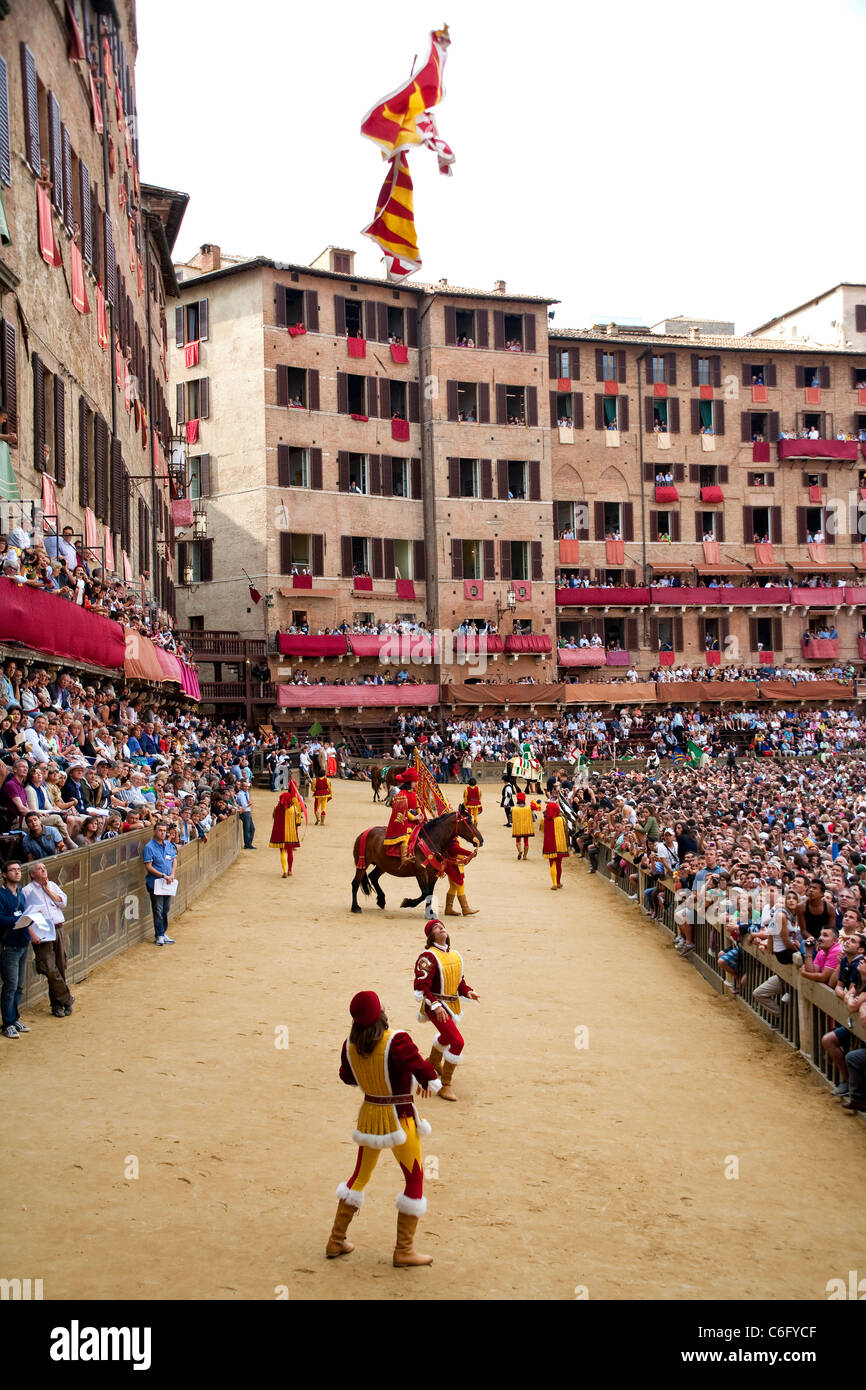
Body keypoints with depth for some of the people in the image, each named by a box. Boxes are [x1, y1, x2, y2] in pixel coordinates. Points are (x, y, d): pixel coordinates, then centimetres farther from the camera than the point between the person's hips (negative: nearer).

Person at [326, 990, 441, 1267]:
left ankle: (336, 1241, 28)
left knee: (361, 1175, 21)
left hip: (369, 1114, 6)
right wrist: (431, 1083, 0)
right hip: (398, 1117, -6)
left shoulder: (350, 1044, -6)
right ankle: (404, 1249, 12)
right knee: (414, 1179, 9)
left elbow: (347, 1077, 11)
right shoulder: (396, 1041, -25)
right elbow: (425, 1071, -23)